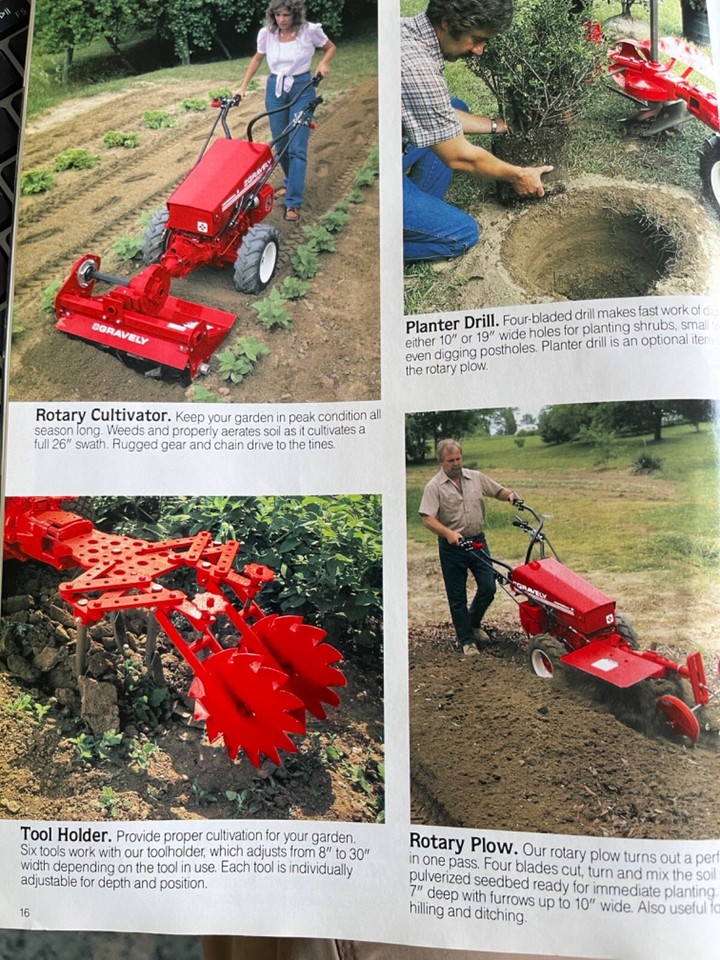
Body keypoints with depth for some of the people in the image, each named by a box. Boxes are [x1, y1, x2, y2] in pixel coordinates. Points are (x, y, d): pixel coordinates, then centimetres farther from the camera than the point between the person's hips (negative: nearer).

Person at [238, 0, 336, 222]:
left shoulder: (310, 31, -11)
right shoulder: (266, 33, -3)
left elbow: (330, 47, 7)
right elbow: (257, 59, 13)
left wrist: (323, 63, -12)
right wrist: (243, 86, 10)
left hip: (302, 88, -4)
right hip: (275, 88, 4)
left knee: (297, 147, -12)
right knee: (280, 144, 10)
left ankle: (293, 202, -13)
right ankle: (292, 183, 35)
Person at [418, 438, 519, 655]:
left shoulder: (477, 478, 5)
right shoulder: (434, 486, -9)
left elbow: (498, 491, 14)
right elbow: (427, 518, -17)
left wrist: (510, 495, -9)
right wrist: (448, 533, -32)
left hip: (477, 541, 4)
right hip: (451, 547, -4)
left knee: (488, 587, 4)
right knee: (457, 596, 5)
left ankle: (473, 623, 31)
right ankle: (466, 639, 20)